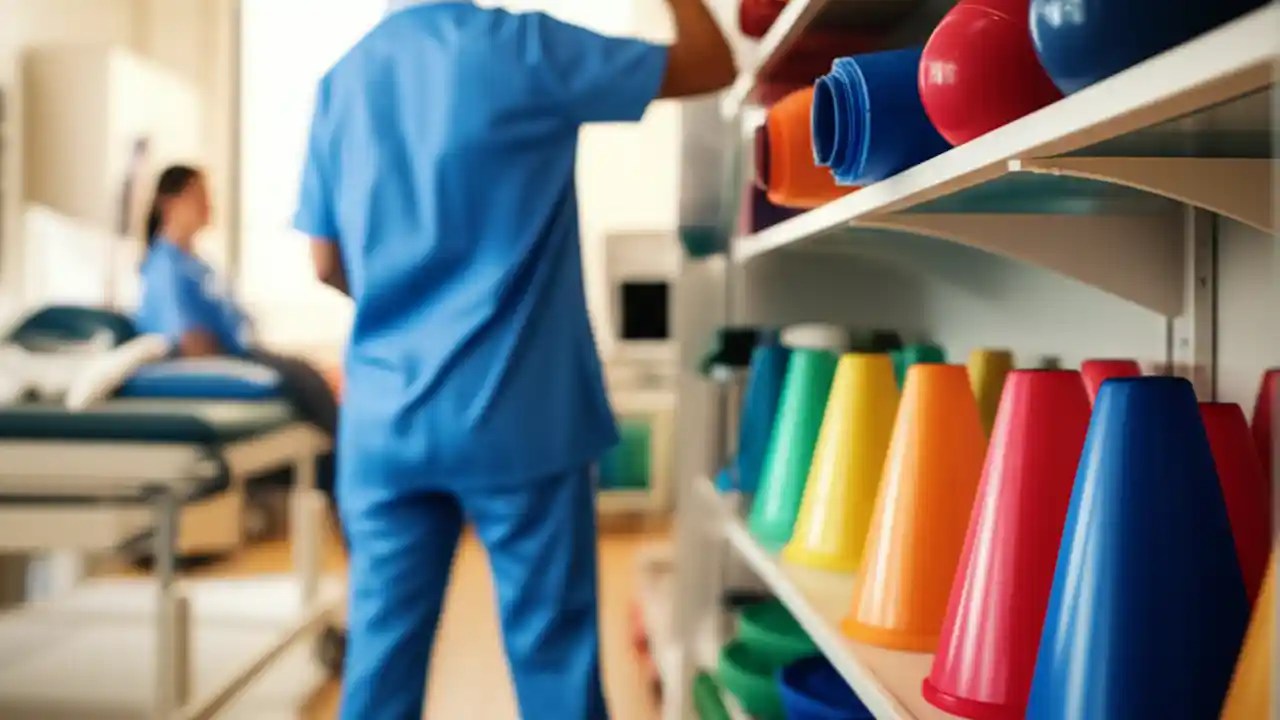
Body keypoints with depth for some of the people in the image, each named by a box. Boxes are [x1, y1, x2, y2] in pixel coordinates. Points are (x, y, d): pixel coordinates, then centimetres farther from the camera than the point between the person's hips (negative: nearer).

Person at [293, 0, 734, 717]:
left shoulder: (341, 82, 8)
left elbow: (328, 264, 12)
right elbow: (713, 65, 2)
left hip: (383, 417, 5)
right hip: (514, 411, -5)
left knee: (383, 648, 9)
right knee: (550, 649, 5)